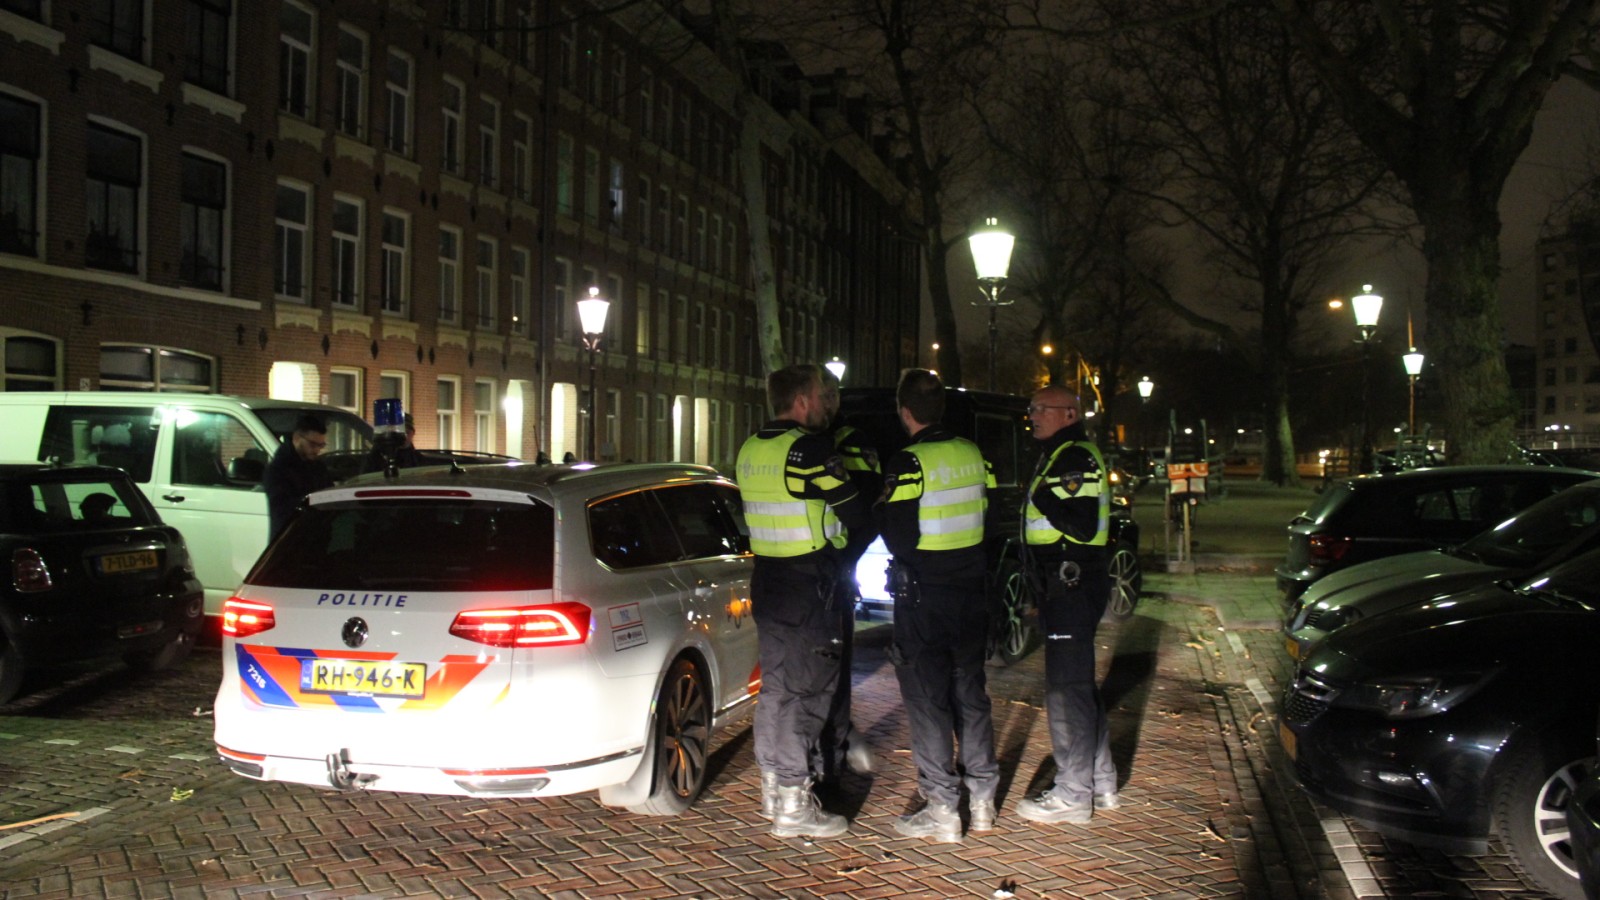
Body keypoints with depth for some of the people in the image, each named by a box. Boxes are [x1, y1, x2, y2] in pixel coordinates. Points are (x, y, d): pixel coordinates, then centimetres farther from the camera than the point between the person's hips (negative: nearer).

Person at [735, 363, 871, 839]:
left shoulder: (750, 449, 9)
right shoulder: (809, 448, -16)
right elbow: (854, 513, -14)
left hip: (767, 581, 9)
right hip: (809, 586, -8)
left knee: (775, 686, 16)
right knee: (807, 691, -2)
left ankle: (773, 789, 27)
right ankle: (794, 806, 2)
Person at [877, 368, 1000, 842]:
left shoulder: (908, 464, -17)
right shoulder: (973, 455, 3)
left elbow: (900, 541, -17)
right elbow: (990, 524, 11)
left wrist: (882, 508, 0)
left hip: (923, 599, -6)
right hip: (971, 595, 6)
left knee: (927, 701, 3)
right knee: (971, 693, 16)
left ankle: (942, 809, 7)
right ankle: (983, 798, 24)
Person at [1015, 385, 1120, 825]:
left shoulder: (1075, 457, -14)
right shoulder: (1060, 455, 19)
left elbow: (1083, 526, -24)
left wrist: (1041, 498, -21)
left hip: (1073, 585, -11)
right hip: (1066, 584, 11)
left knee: (1066, 689, -6)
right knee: (1081, 685, 17)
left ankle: (1072, 795, 2)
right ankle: (1100, 783, 27)